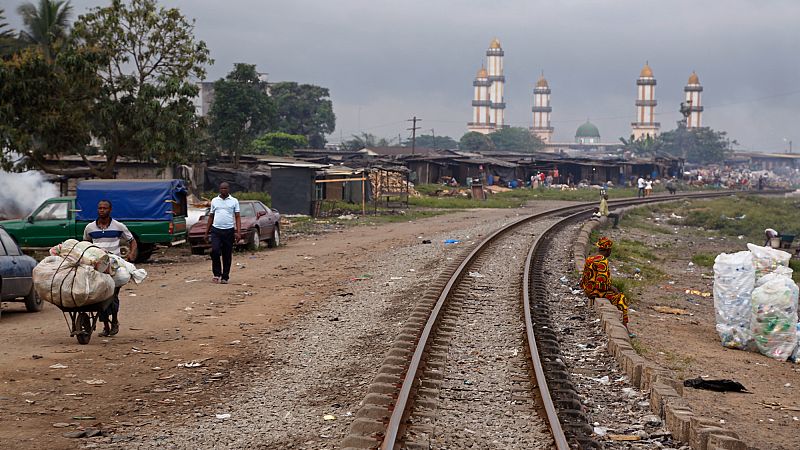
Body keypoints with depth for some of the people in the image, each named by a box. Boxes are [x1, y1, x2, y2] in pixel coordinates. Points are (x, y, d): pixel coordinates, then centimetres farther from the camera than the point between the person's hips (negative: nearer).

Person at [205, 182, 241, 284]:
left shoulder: (234, 201, 5)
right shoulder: (214, 201, 11)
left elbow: (237, 217, 2)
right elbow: (211, 217, 15)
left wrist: (238, 232, -9)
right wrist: (207, 232, 10)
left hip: (229, 231, -1)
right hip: (216, 230, 1)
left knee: (227, 255, 2)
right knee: (215, 251, -15)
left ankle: (225, 277, 10)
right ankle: (217, 274, -3)